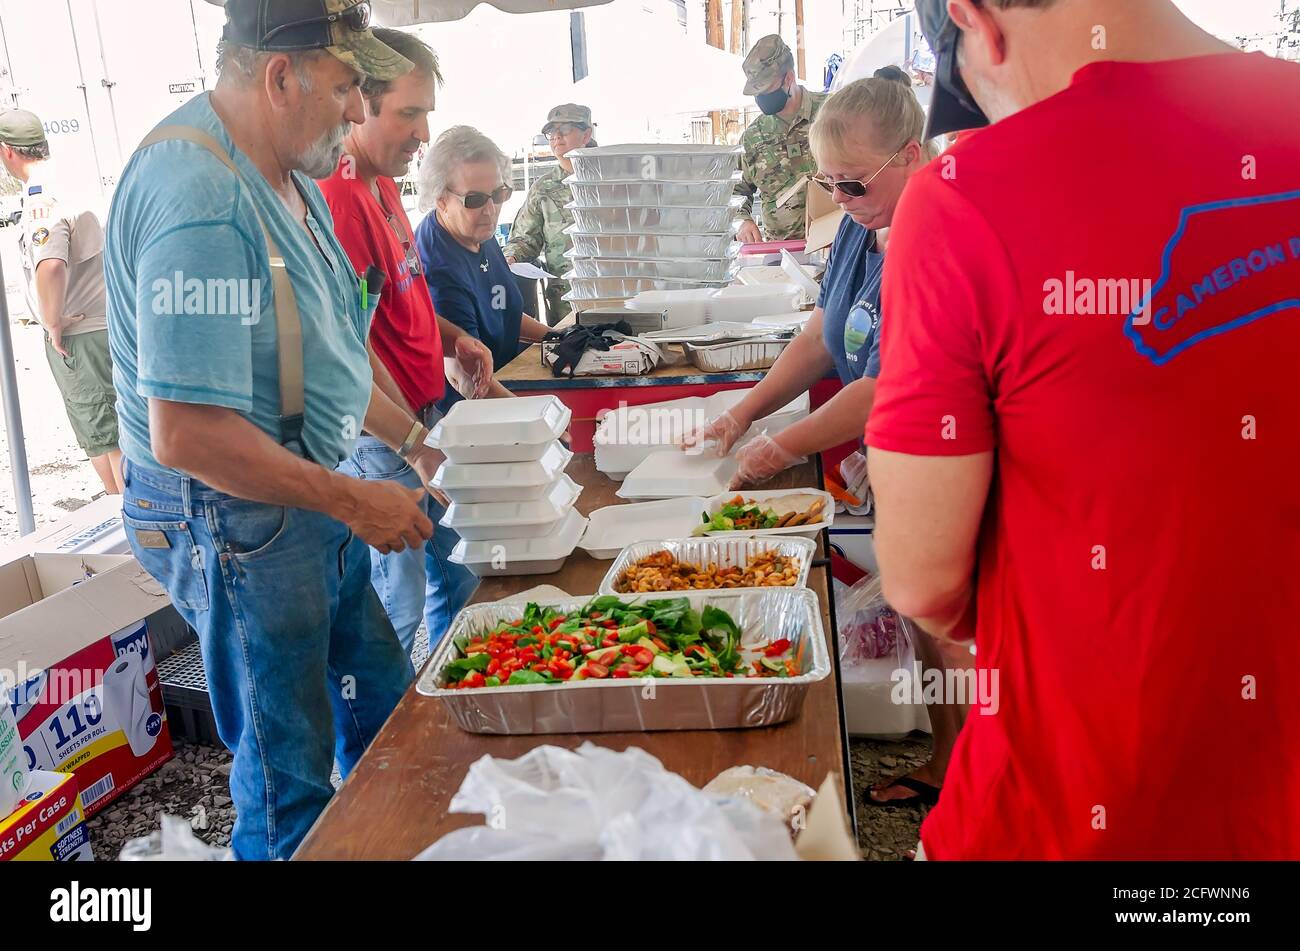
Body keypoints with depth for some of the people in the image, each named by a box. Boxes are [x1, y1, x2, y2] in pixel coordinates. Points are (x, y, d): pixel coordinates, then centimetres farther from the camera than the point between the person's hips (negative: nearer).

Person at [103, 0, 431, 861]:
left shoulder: (290, 176, 6)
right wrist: (353, 501, -21)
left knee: (383, 701, 24)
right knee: (291, 772, 8)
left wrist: (414, 438, 14)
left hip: (313, 503, 10)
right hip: (237, 522, -10)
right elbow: (186, 434, -30)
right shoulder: (199, 198, -27)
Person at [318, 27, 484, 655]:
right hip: (380, 439, -10)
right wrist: (415, 442, -20)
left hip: (423, 415, 10)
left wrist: (452, 338, 5)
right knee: (398, 608, 2)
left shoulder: (381, 184, 10)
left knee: (459, 575, 20)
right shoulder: (338, 196, -21)